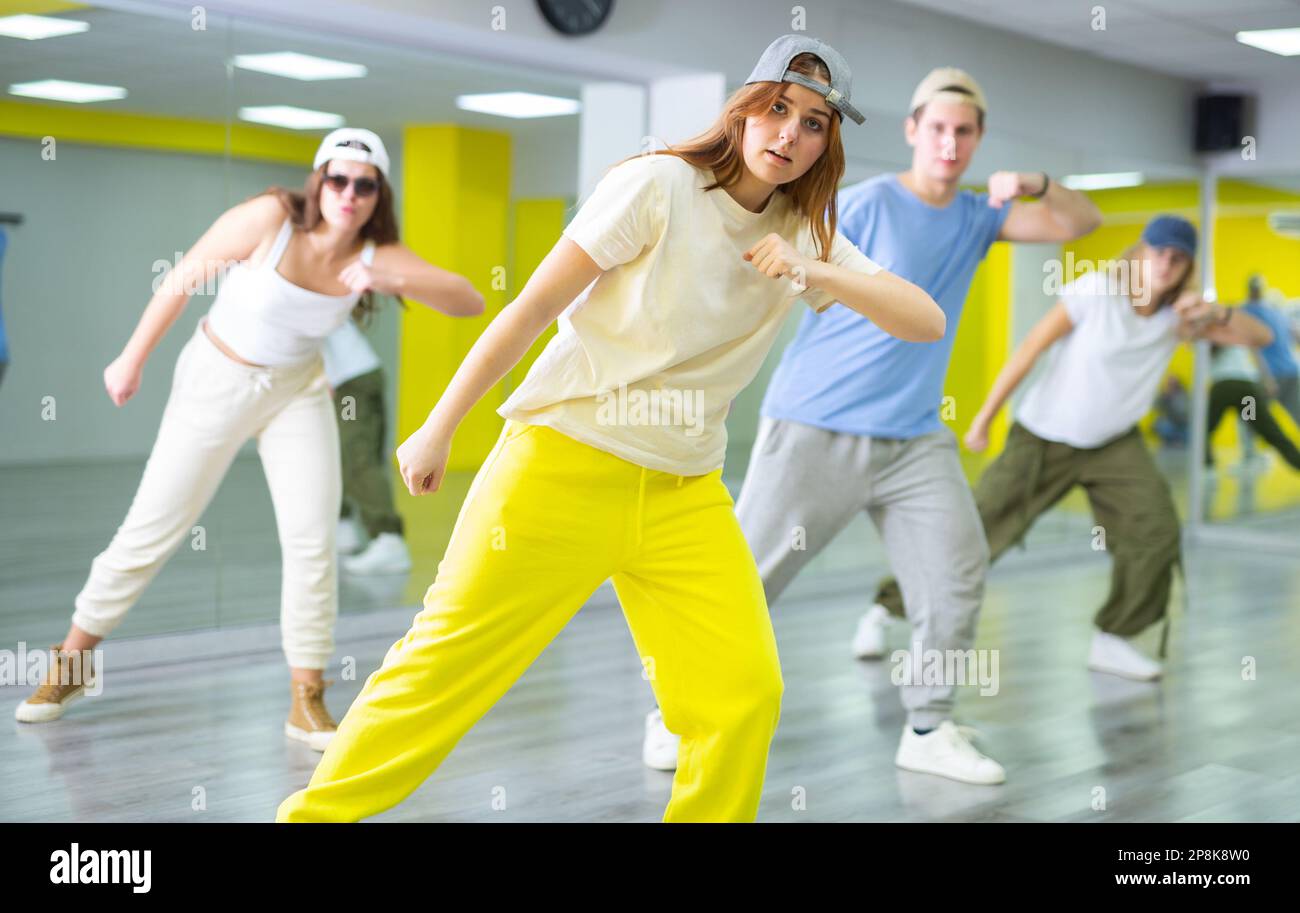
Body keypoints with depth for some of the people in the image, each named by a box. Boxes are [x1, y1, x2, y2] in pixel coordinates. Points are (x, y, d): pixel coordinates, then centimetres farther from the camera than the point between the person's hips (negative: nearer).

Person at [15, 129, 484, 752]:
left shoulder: (375, 256, -15)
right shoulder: (270, 218, -23)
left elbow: (471, 302, -24)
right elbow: (181, 281, -11)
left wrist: (395, 280, -40)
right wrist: (132, 360, -5)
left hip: (298, 391, 3)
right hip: (217, 380, -2)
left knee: (313, 543, -6)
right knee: (152, 530, 4)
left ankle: (307, 701, 7)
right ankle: (73, 660, 25)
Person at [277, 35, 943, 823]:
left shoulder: (806, 236, 7)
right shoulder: (660, 184, -8)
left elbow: (927, 321, -1)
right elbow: (533, 308, -6)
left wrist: (818, 274, -17)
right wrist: (438, 430, -5)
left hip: (687, 495, 5)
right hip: (565, 463, -4)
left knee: (747, 692, -8)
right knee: (451, 662, -3)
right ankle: (318, 809, 15)